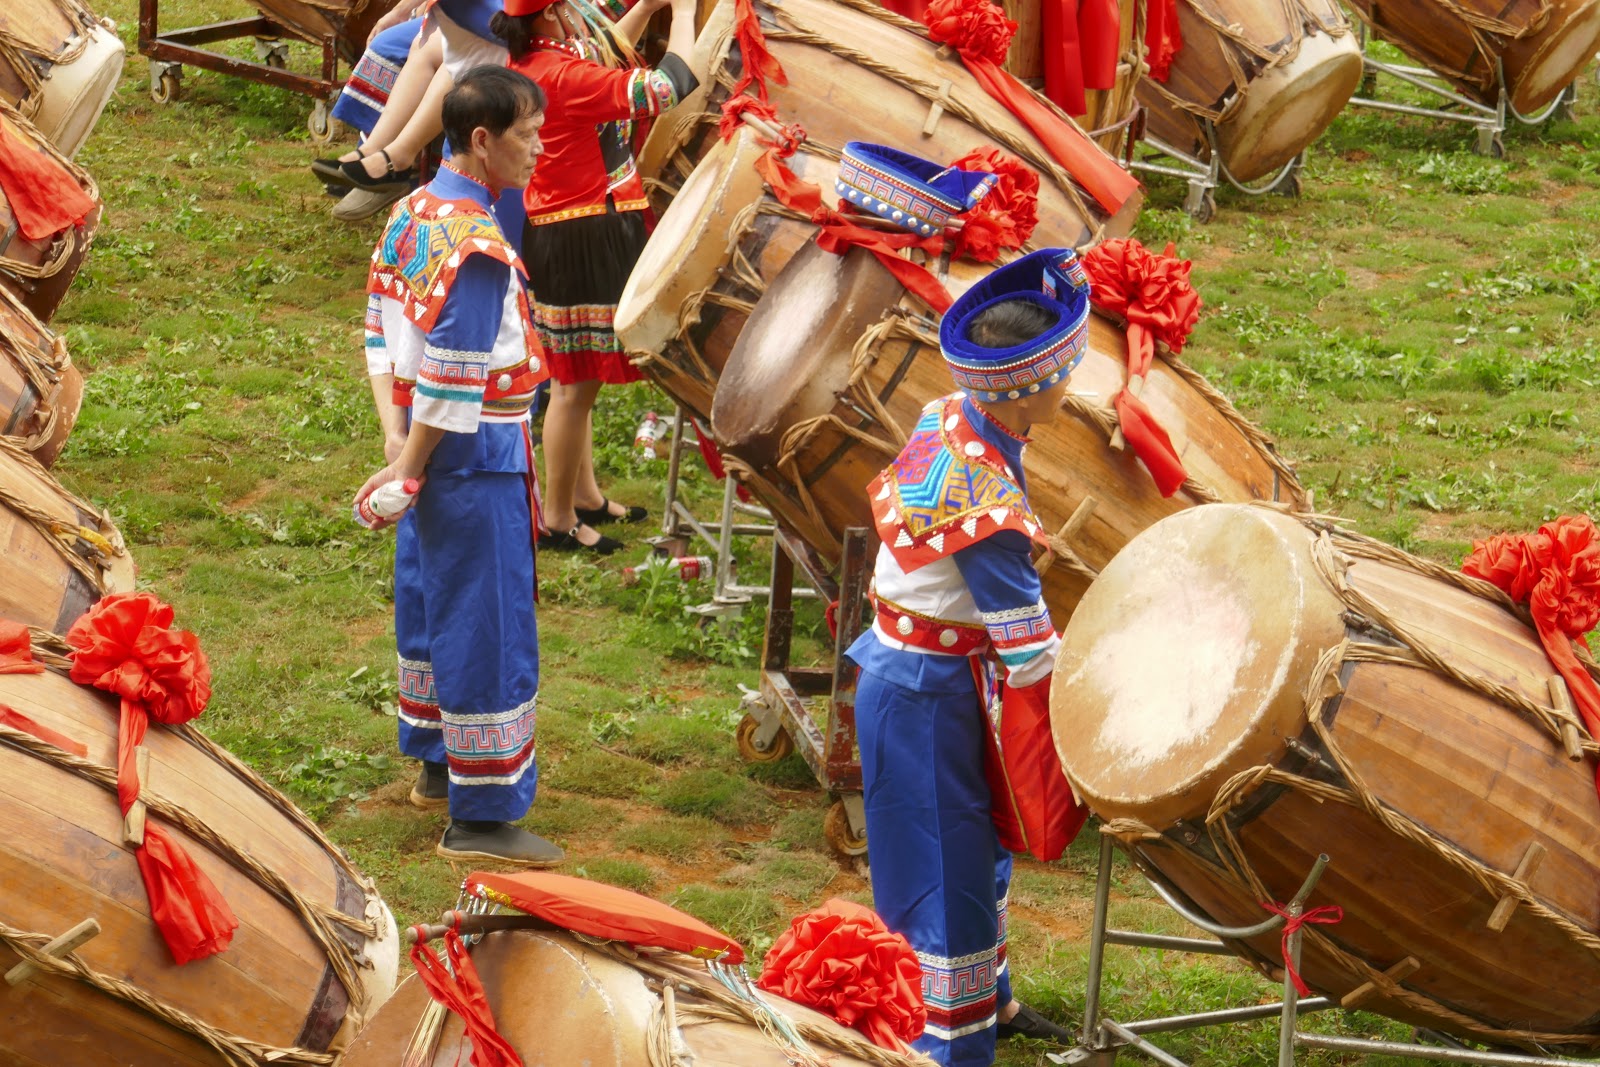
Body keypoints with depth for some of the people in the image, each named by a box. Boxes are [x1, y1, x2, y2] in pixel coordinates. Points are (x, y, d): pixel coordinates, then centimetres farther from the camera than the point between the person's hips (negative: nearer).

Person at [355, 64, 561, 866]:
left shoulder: (411, 215, 6)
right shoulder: (478, 248, -24)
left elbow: (384, 337, 6)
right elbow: (452, 381, -23)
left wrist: (397, 439, 0)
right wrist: (407, 469, -14)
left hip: (429, 447, 10)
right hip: (476, 461, -10)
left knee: (430, 604, 21)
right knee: (486, 628, -2)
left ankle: (436, 763, 38)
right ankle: (480, 816, 4)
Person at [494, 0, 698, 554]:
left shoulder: (531, 61, 4)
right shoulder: (561, 75, -25)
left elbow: (604, 50, 25)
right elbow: (666, 87, -28)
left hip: (563, 232, 10)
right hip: (583, 239, -10)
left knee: (578, 374, 22)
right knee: (577, 382, 0)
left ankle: (584, 494, 36)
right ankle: (558, 517, 10)